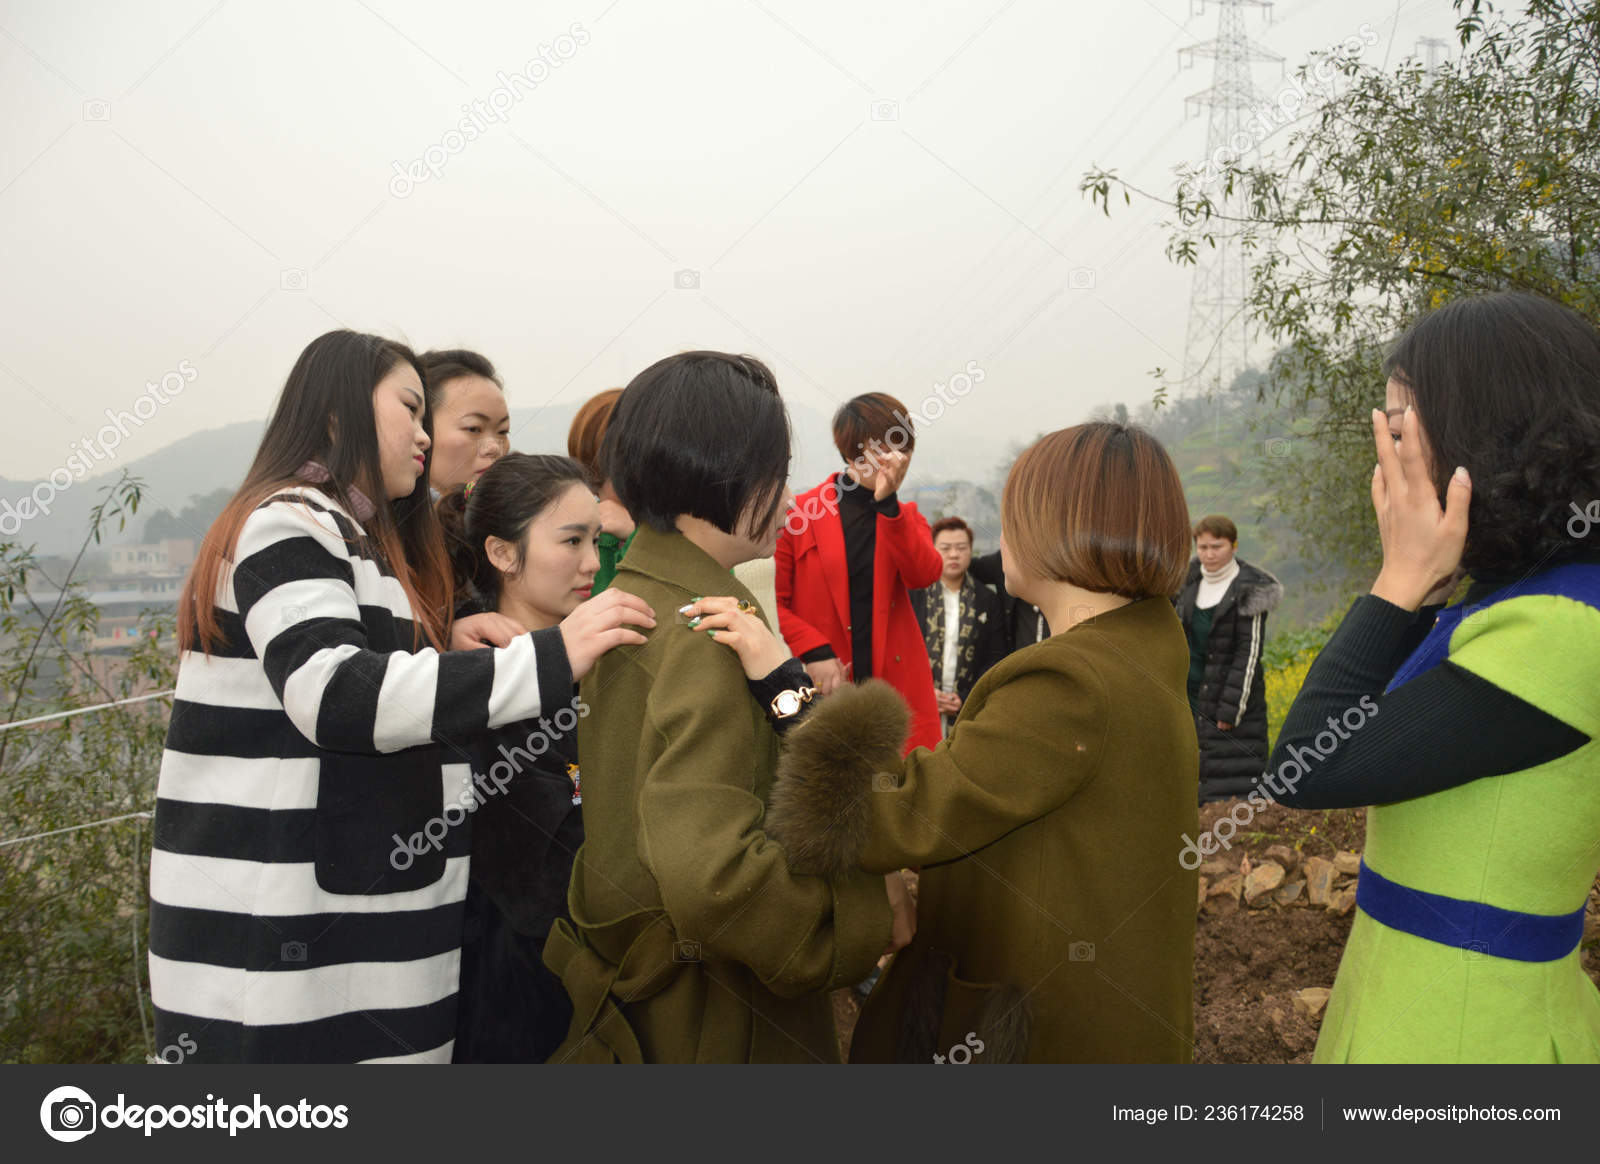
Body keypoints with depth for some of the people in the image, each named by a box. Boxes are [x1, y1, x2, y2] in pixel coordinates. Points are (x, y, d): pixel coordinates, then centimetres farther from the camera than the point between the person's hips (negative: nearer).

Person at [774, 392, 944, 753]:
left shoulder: (904, 517, 14)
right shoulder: (801, 512, 2)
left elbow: (925, 575, -6)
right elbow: (773, 601, 1)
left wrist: (888, 504, -13)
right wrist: (813, 651, -12)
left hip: (898, 684, 3)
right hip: (826, 689, -3)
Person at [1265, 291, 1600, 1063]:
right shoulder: (1527, 600, 4)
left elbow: (1306, 773, -22)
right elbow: (1358, 737, 11)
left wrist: (1401, 578, -16)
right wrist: (1421, 588, 2)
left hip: (1458, 1035, -8)